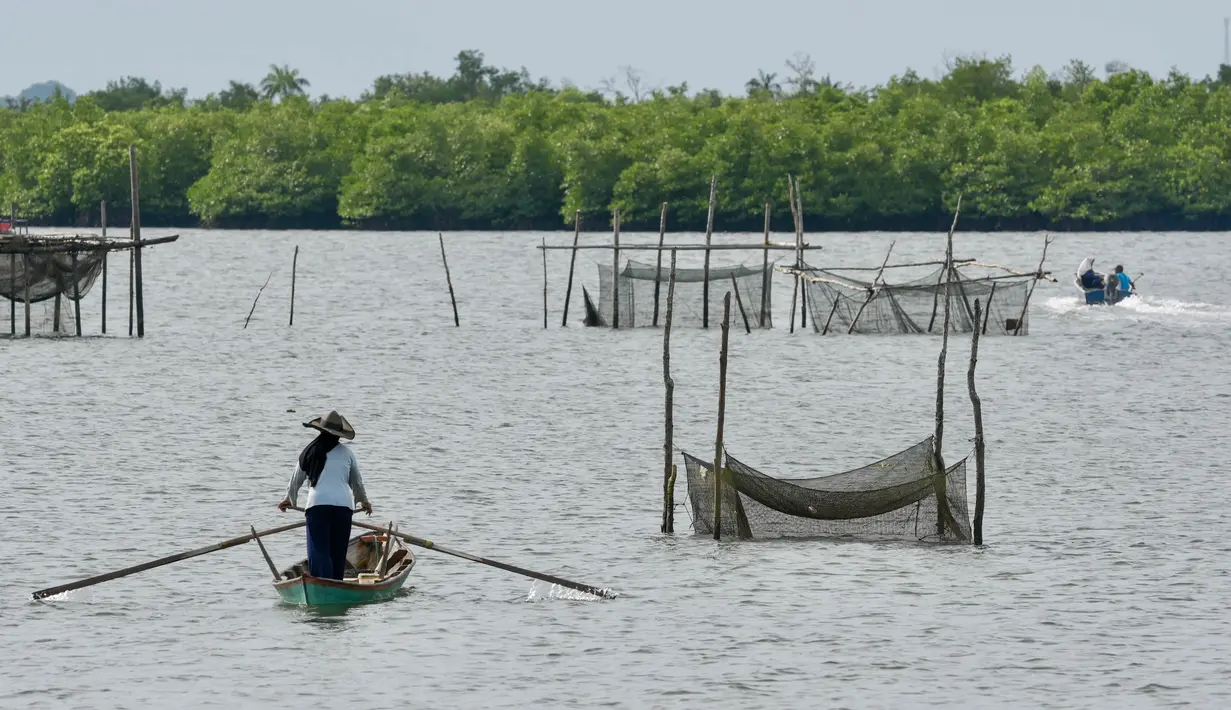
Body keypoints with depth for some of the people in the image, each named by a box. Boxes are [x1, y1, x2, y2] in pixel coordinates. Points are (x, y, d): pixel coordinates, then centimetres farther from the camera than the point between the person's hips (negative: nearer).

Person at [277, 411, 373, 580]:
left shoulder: (310, 452, 10)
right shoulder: (346, 453, 11)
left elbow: (296, 479, 21)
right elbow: (357, 482, 23)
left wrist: (290, 499, 41)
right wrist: (364, 501, 43)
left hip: (318, 504, -2)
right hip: (343, 505, 2)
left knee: (319, 551, -10)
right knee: (338, 553, 11)